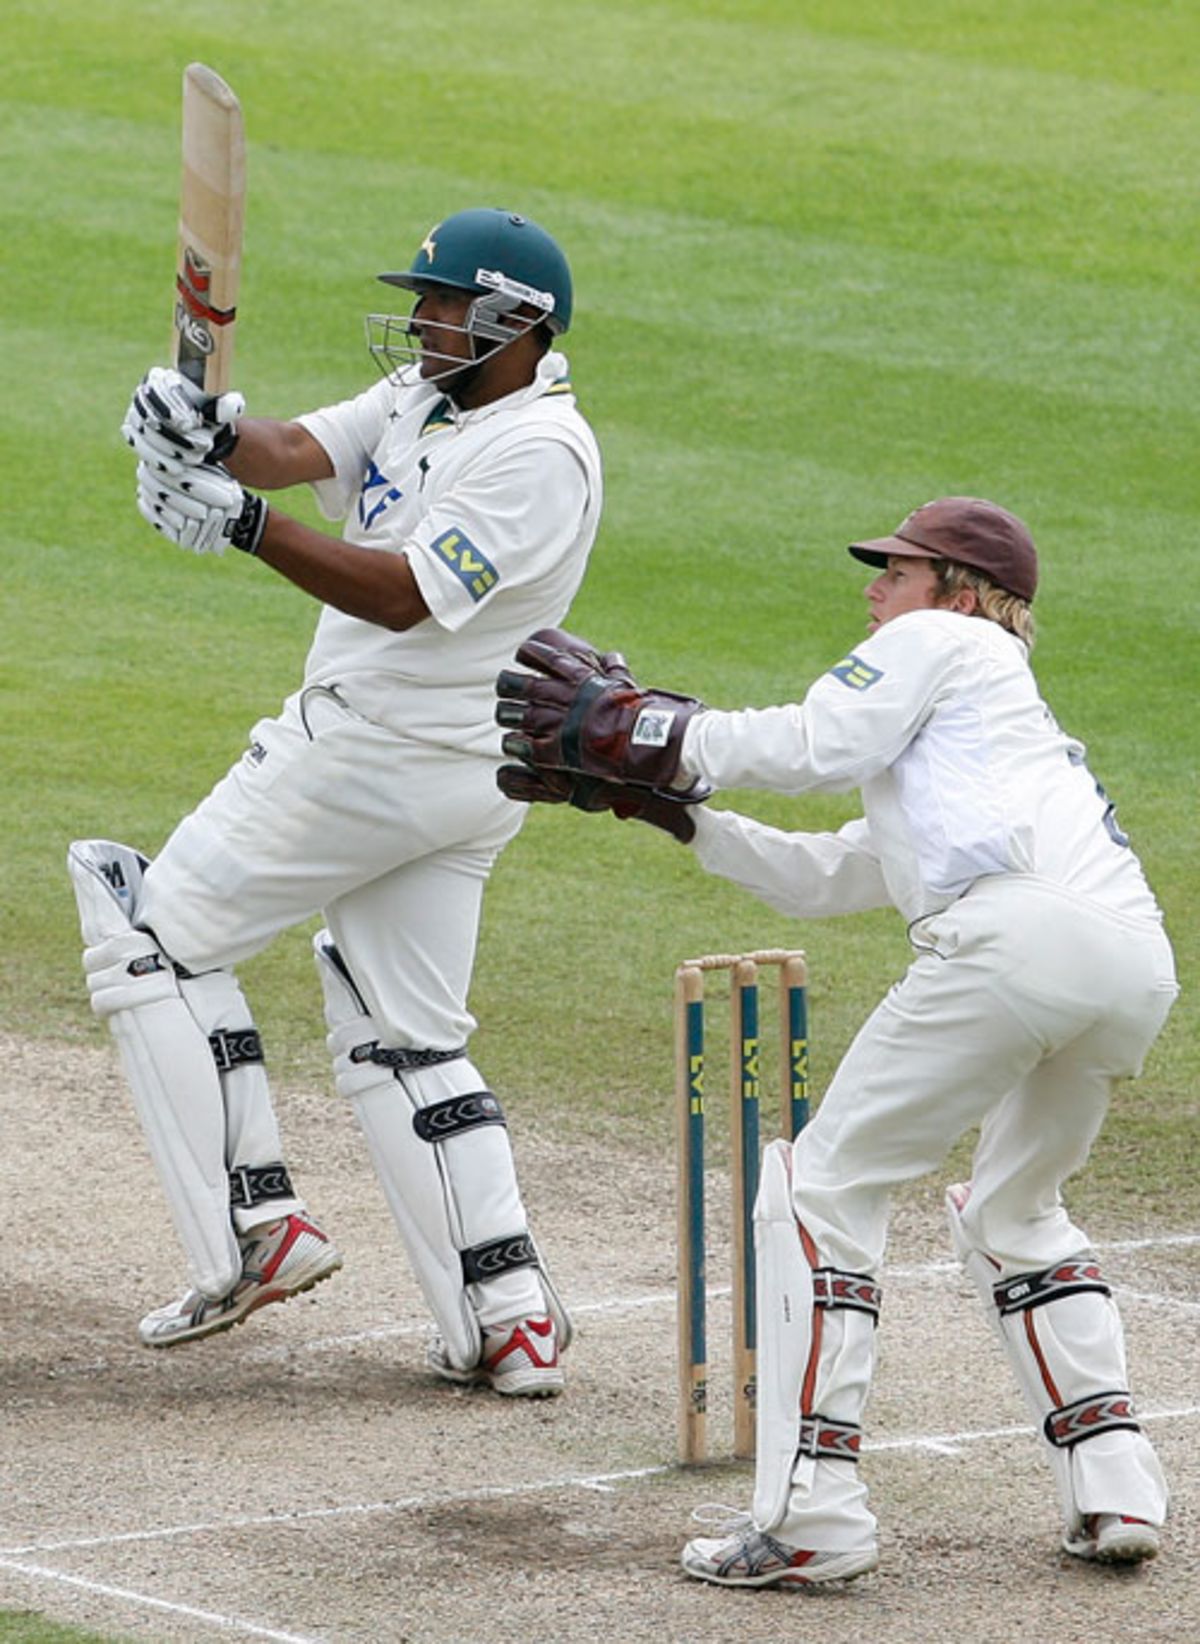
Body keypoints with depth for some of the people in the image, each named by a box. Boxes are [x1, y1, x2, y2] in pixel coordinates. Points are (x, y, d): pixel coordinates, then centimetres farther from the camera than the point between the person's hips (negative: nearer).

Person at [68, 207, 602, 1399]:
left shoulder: (541, 451, -18)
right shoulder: (421, 395, 11)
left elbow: (405, 595, -26)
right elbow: (301, 451, -2)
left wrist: (247, 526, -35)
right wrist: (214, 437, -24)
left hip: (378, 752, -10)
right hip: (452, 776, 10)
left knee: (156, 936, -1)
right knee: (403, 1041, 12)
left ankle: (251, 1228, -4)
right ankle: (509, 1321, 6)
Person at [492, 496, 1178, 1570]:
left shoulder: (944, 642, 17)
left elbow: (816, 746, 2)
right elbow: (822, 881, 37)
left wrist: (651, 734, 11)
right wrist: (669, 804, 34)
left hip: (1021, 931, -9)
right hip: (1139, 966, 9)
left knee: (828, 1182, -1)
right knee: (1014, 1209, 28)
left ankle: (811, 1512, -10)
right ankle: (1115, 1492, 16)